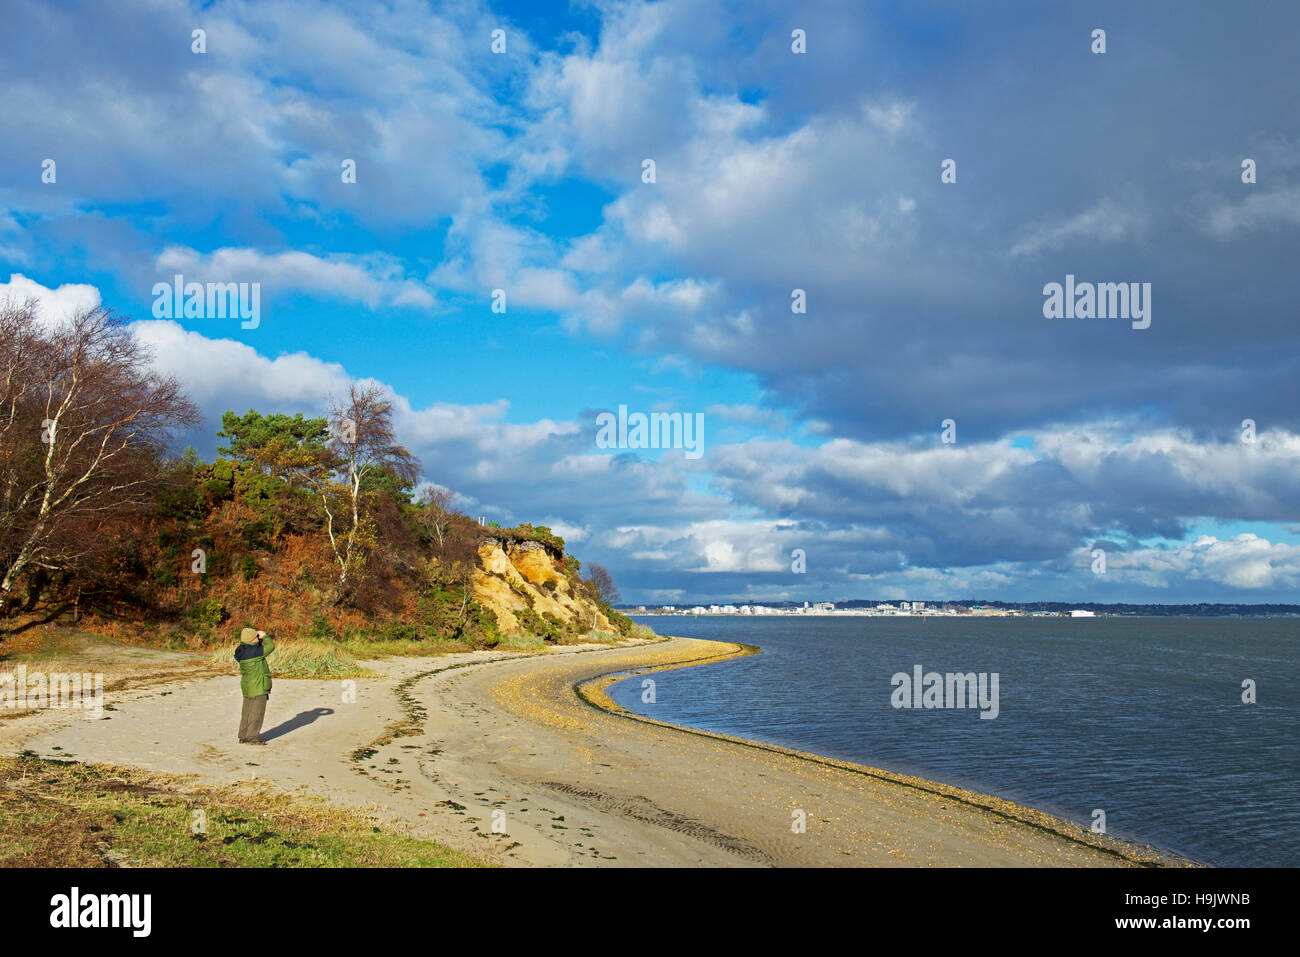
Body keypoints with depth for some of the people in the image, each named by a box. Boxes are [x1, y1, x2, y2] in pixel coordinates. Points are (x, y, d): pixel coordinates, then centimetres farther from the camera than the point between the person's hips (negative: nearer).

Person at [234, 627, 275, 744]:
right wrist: (265, 636, -2)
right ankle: (252, 737, -3)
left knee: (247, 712, 16)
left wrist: (260, 640, 10)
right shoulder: (252, 651, -20)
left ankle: (243, 736, 21)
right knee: (257, 712, -4)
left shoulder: (243, 650, 8)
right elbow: (270, 647, -17)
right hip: (257, 686, -10)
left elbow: (260, 648, 24)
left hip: (247, 687, 10)